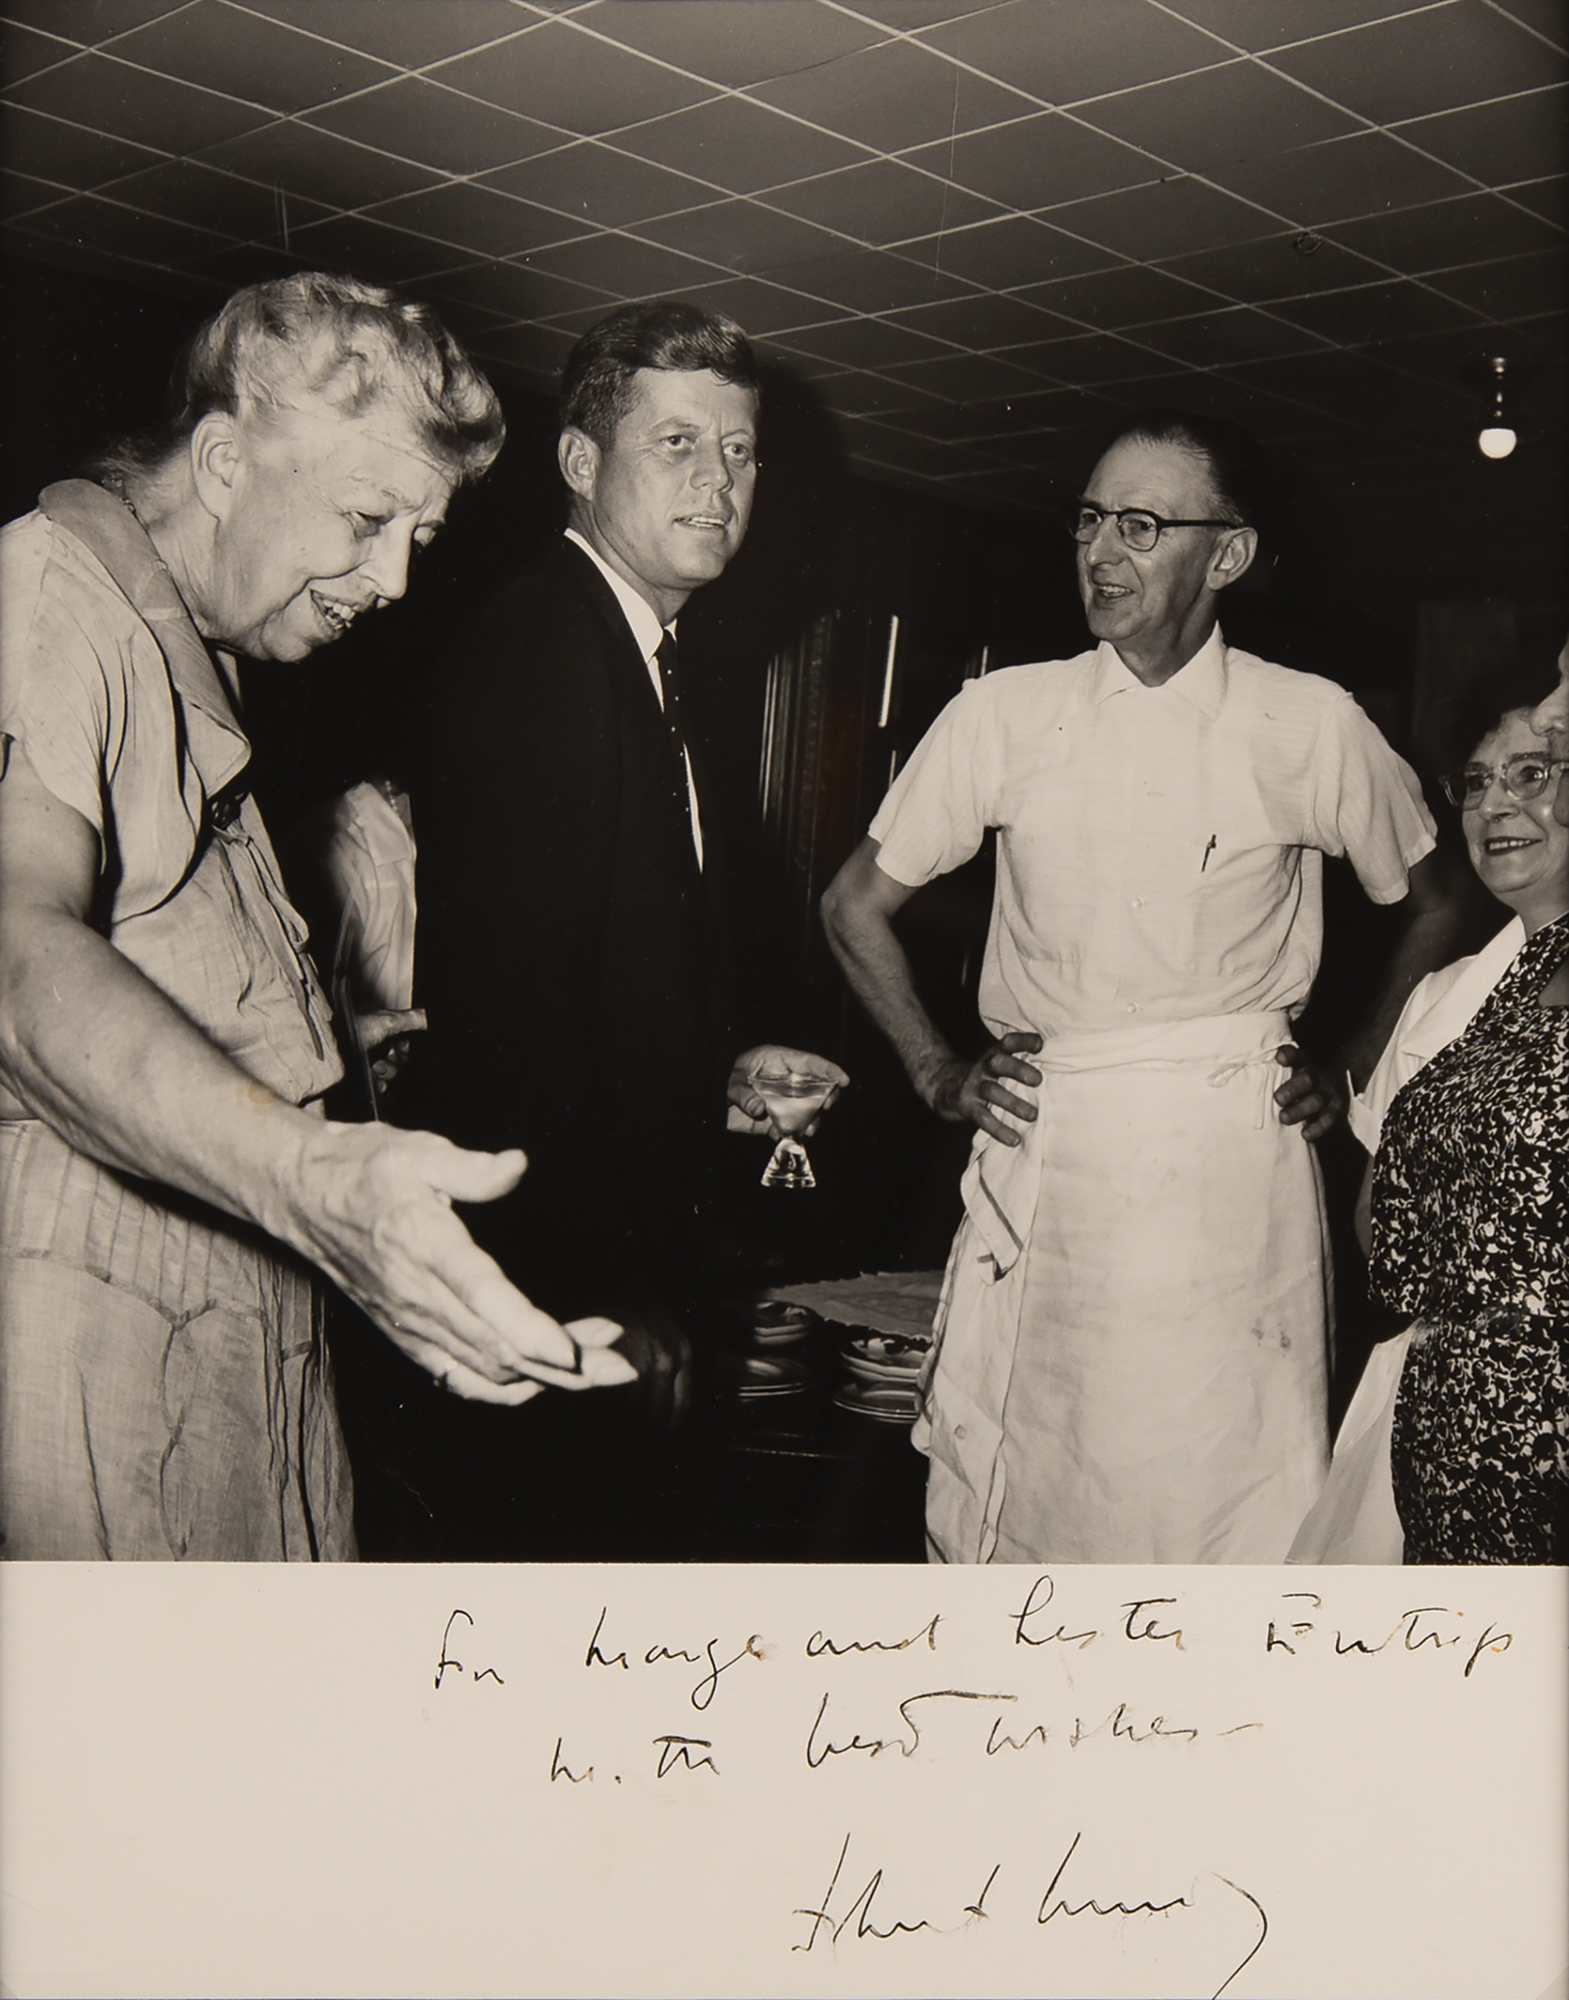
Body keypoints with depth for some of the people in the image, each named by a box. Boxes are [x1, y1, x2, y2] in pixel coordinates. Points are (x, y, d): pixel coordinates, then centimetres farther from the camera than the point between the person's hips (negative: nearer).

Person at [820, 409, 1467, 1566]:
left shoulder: (1313, 726, 1)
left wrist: (1356, 1081, 9)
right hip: (1041, 1155, 1)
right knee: (1008, 1492, 7)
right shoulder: (1005, 715, 3)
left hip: (1236, 1160, -1)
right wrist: (937, 1072, 6)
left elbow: (1438, 906, 15)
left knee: (1224, 1489, 3)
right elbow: (857, 905, 12)